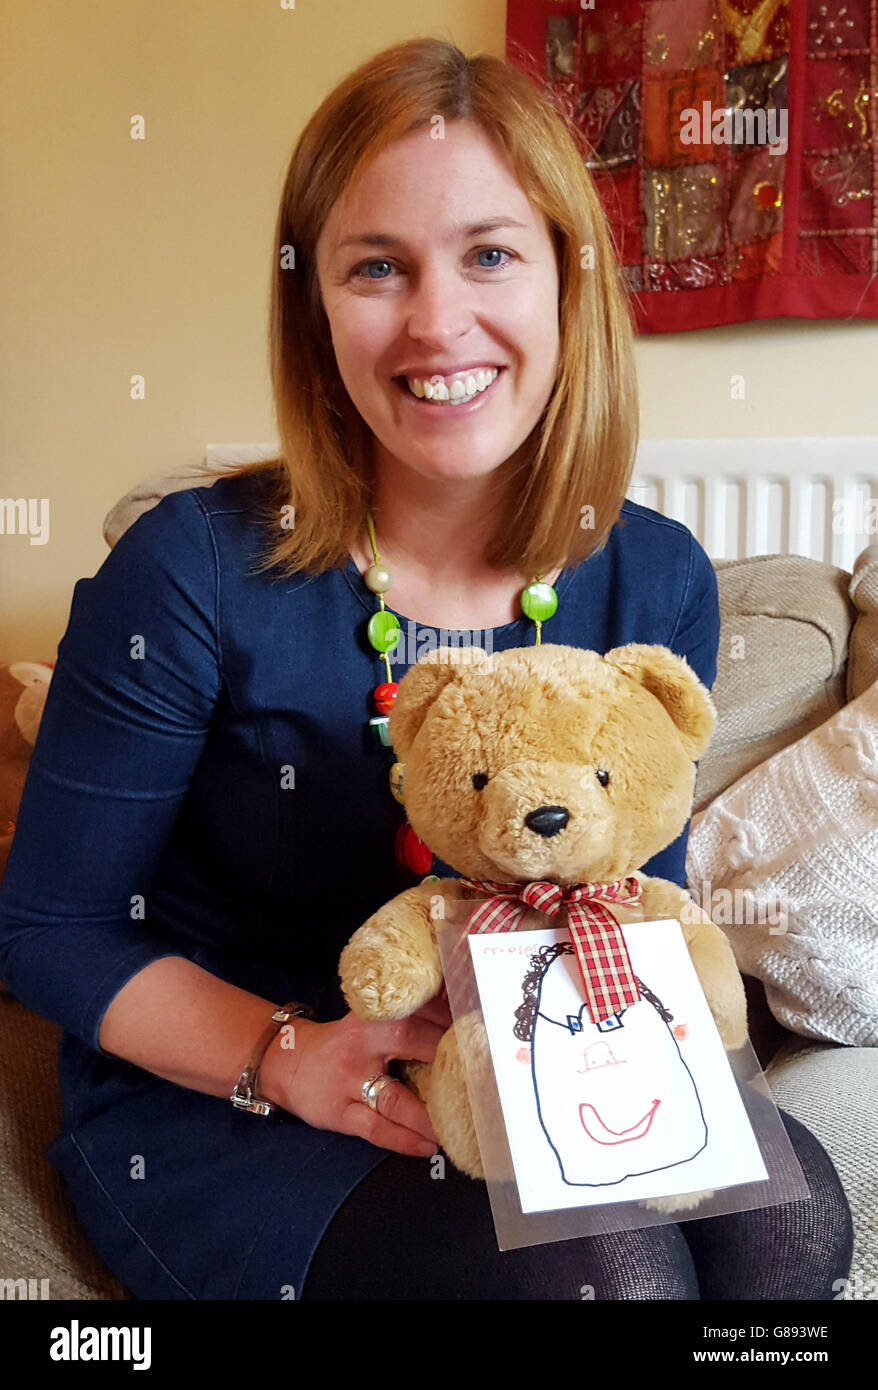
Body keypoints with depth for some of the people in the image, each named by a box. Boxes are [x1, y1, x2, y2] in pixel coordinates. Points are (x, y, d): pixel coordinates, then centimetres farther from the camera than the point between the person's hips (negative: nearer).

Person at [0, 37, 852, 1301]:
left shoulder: (658, 582, -6)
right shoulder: (197, 573, -18)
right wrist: (288, 1058, -23)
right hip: (206, 1098, -3)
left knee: (792, 1219, -21)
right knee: (606, 1272, -27)